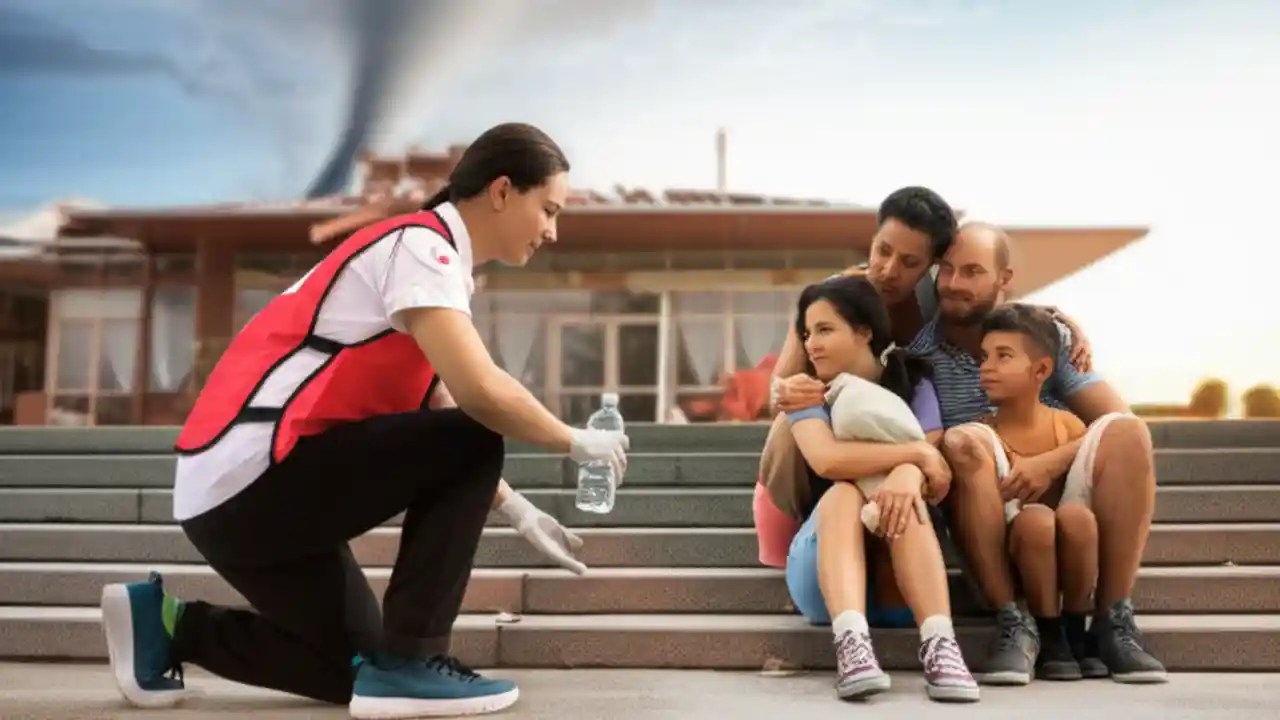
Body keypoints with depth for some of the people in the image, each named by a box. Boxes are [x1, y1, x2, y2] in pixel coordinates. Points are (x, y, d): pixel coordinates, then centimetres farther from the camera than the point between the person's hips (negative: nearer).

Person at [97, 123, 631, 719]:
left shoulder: (425, 257, 16)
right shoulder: (419, 244, -13)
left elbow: (435, 422, 19)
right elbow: (479, 392, -27)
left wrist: (514, 509, 13)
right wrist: (576, 442, -10)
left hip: (234, 492, 10)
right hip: (250, 476, -10)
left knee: (360, 667, 16)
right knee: (471, 441, -15)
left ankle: (167, 627, 20)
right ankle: (408, 664, -10)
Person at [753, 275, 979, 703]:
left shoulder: (912, 386, 4)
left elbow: (936, 470, -13)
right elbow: (827, 459, -23)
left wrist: (909, 474, -35)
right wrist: (916, 453, -22)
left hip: (902, 573, 1)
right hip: (823, 563, -1)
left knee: (904, 498, -30)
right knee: (842, 496, -31)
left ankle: (939, 646, -47)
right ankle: (851, 644, -53)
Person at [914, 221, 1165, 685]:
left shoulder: (1048, 335, 1)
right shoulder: (917, 356, 0)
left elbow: (1121, 427, -6)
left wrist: (1053, 462, -24)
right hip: (983, 528, -1)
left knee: (1126, 431, -23)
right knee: (962, 442, -29)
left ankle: (1113, 623, -22)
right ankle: (1013, 624, -28)